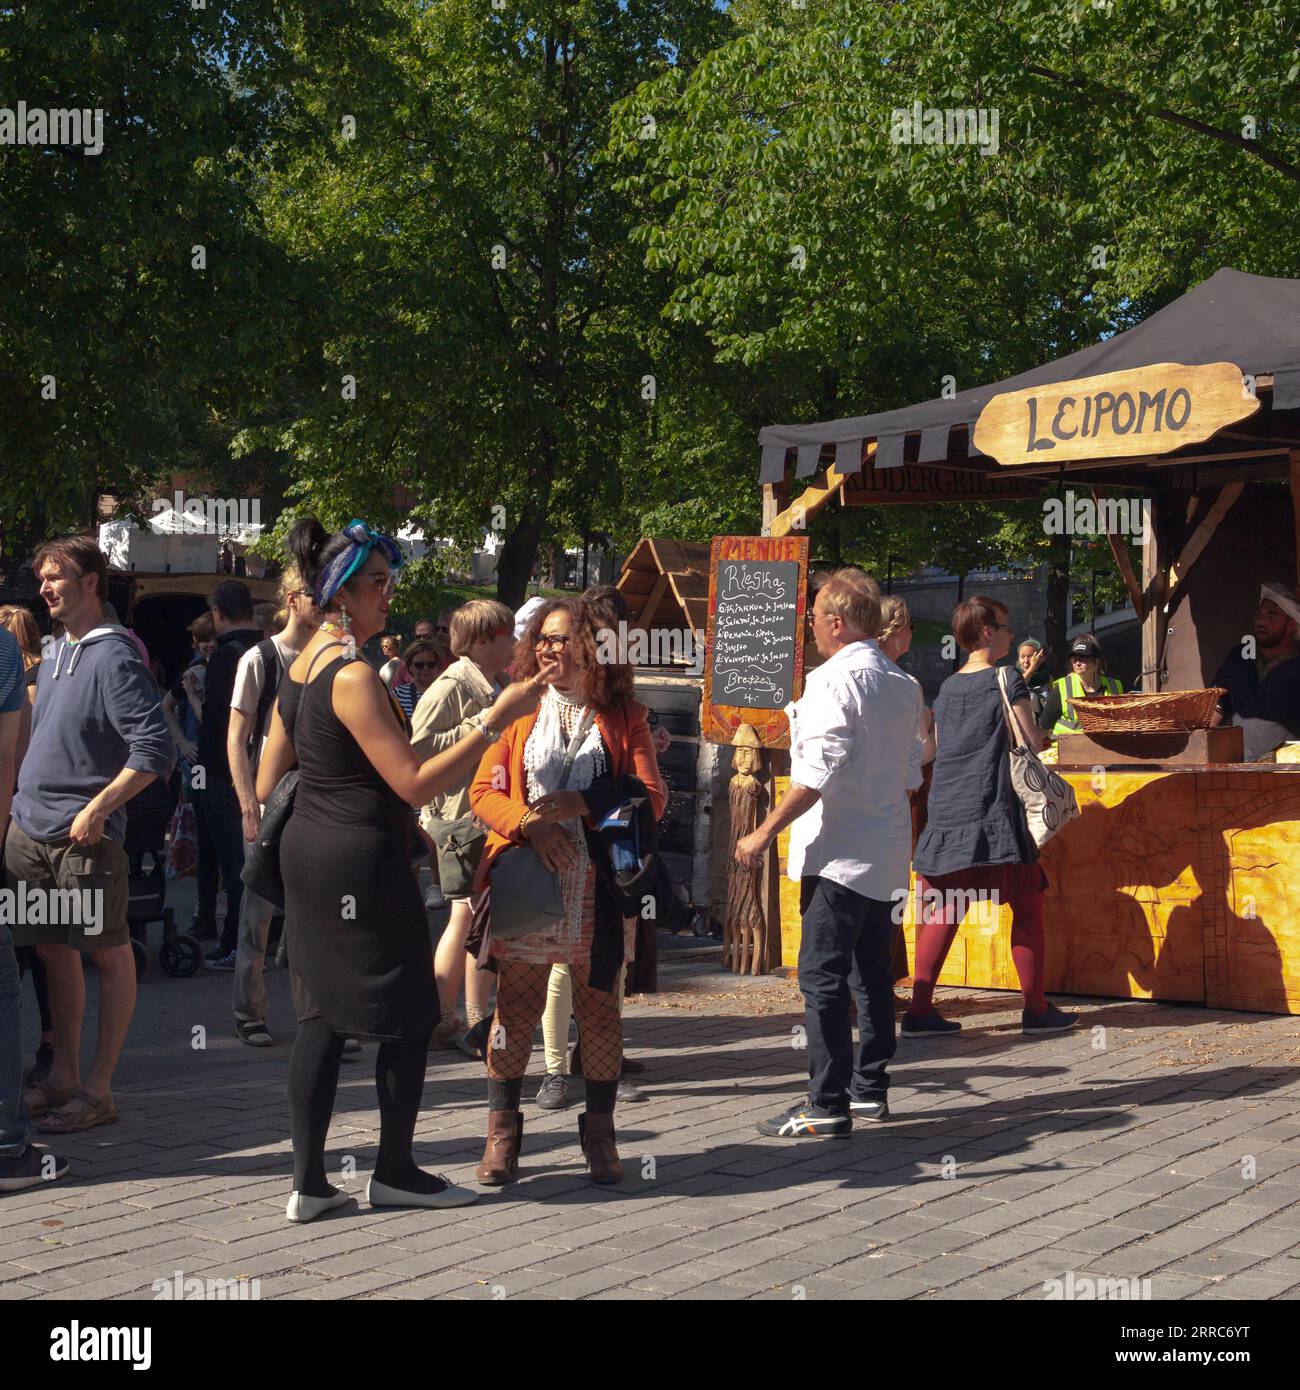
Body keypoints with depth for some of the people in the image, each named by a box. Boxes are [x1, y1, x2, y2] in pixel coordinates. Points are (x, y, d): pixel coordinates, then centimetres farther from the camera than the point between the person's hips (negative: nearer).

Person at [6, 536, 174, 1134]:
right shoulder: (54, 653, 14)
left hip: (84, 837, -8)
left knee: (109, 955, 1)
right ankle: (63, 1076, 23)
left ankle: (98, 1090, 5)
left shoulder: (114, 657, -11)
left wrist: (97, 809, -20)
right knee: (54, 950, 13)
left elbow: (155, 749, -19)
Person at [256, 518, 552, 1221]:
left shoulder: (300, 664, 10)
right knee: (406, 1016, 4)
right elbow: (416, 785, -20)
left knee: (322, 1014, 10)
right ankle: (395, 1172, 15)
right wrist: (496, 719, -21)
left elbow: (268, 781, 15)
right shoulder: (353, 675, -18)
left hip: (308, 853, 9)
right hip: (361, 863, -9)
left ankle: (308, 1181, 11)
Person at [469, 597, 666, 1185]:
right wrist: (531, 822, -15)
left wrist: (577, 804, -15)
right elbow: (483, 791, 3)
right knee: (515, 1007, 2)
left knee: (599, 1009, 5)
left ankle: (599, 1131, 17)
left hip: (598, 889, -1)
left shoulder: (624, 716, 6)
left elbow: (652, 798, -4)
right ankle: (502, 1132, 11)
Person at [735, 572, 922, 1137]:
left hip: (840, 851, -9)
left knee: (822, 976, -6)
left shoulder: (834, 681, -15)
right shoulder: (904, 685, 11)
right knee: (872, 974, 15)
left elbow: (817, 774, -21)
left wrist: (764, 833, -17)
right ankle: (870, 1089, 21)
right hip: (887, 851, 9)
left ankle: (828, 1104, -8)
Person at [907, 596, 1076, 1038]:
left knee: (943, 911, 6)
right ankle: (1036, 1009, 7)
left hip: (945, 811, 6)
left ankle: (920, 1010, 2)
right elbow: (1033, 741, -3)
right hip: (994, 812, -6)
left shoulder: (947, 687, 14)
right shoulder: (1008, 679, -5)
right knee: (1026, 905, 4)